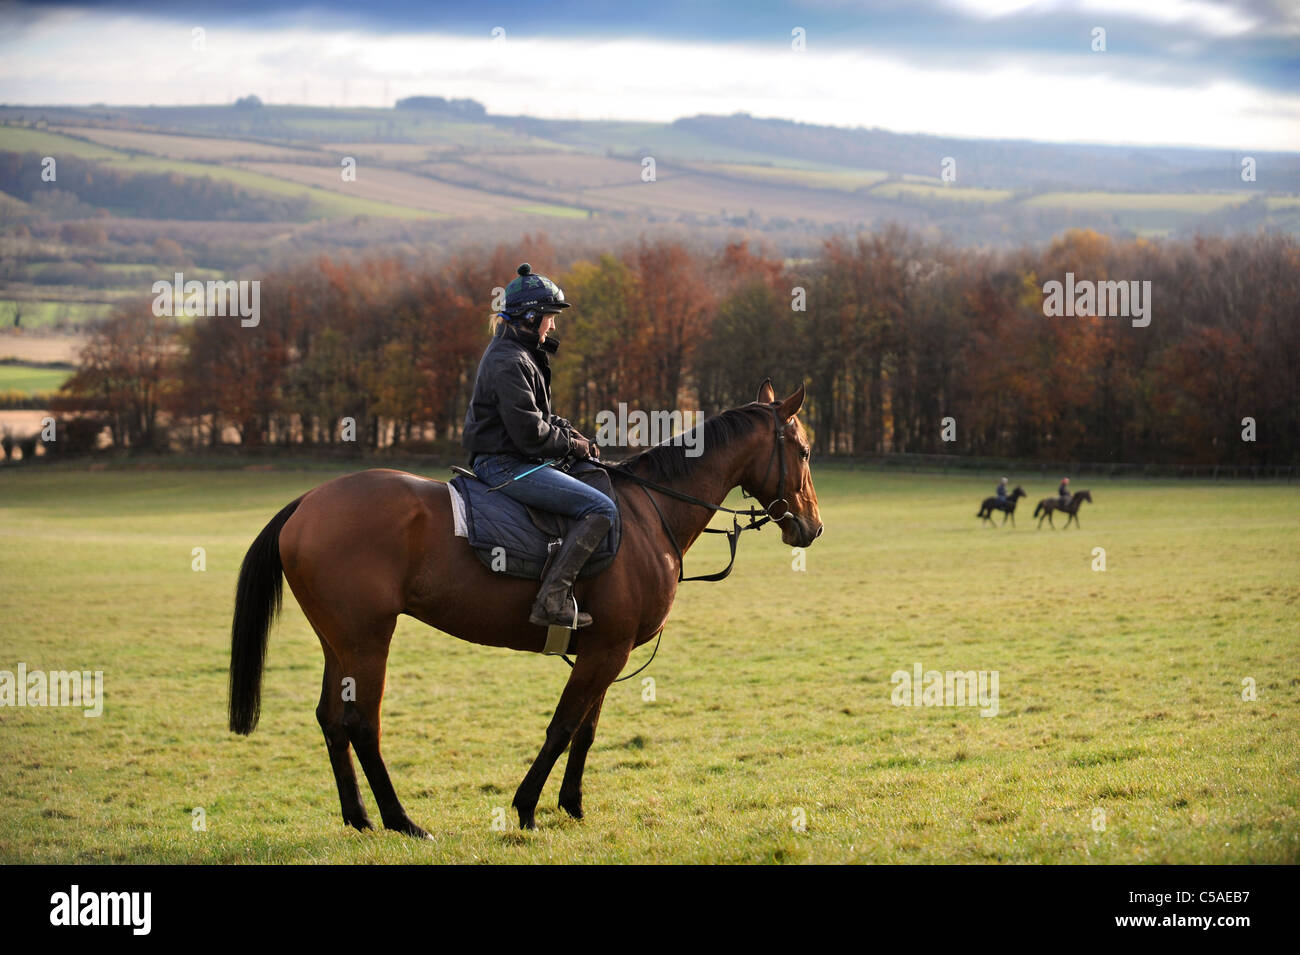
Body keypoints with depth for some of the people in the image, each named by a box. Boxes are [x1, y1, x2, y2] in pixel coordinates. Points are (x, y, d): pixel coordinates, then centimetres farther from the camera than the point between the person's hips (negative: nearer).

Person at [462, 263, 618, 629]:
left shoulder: (520, 354, 16)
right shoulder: (510, 363, -19)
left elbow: (536, 415, 25)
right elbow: (530, 433, -22)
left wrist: (569, 432, 7)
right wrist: (574, 445, -7)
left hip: (513, 459, 11)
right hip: (504, 465, -11)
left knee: (602, 477, 24)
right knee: (601, 508, -19)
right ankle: (552, 598, -26)